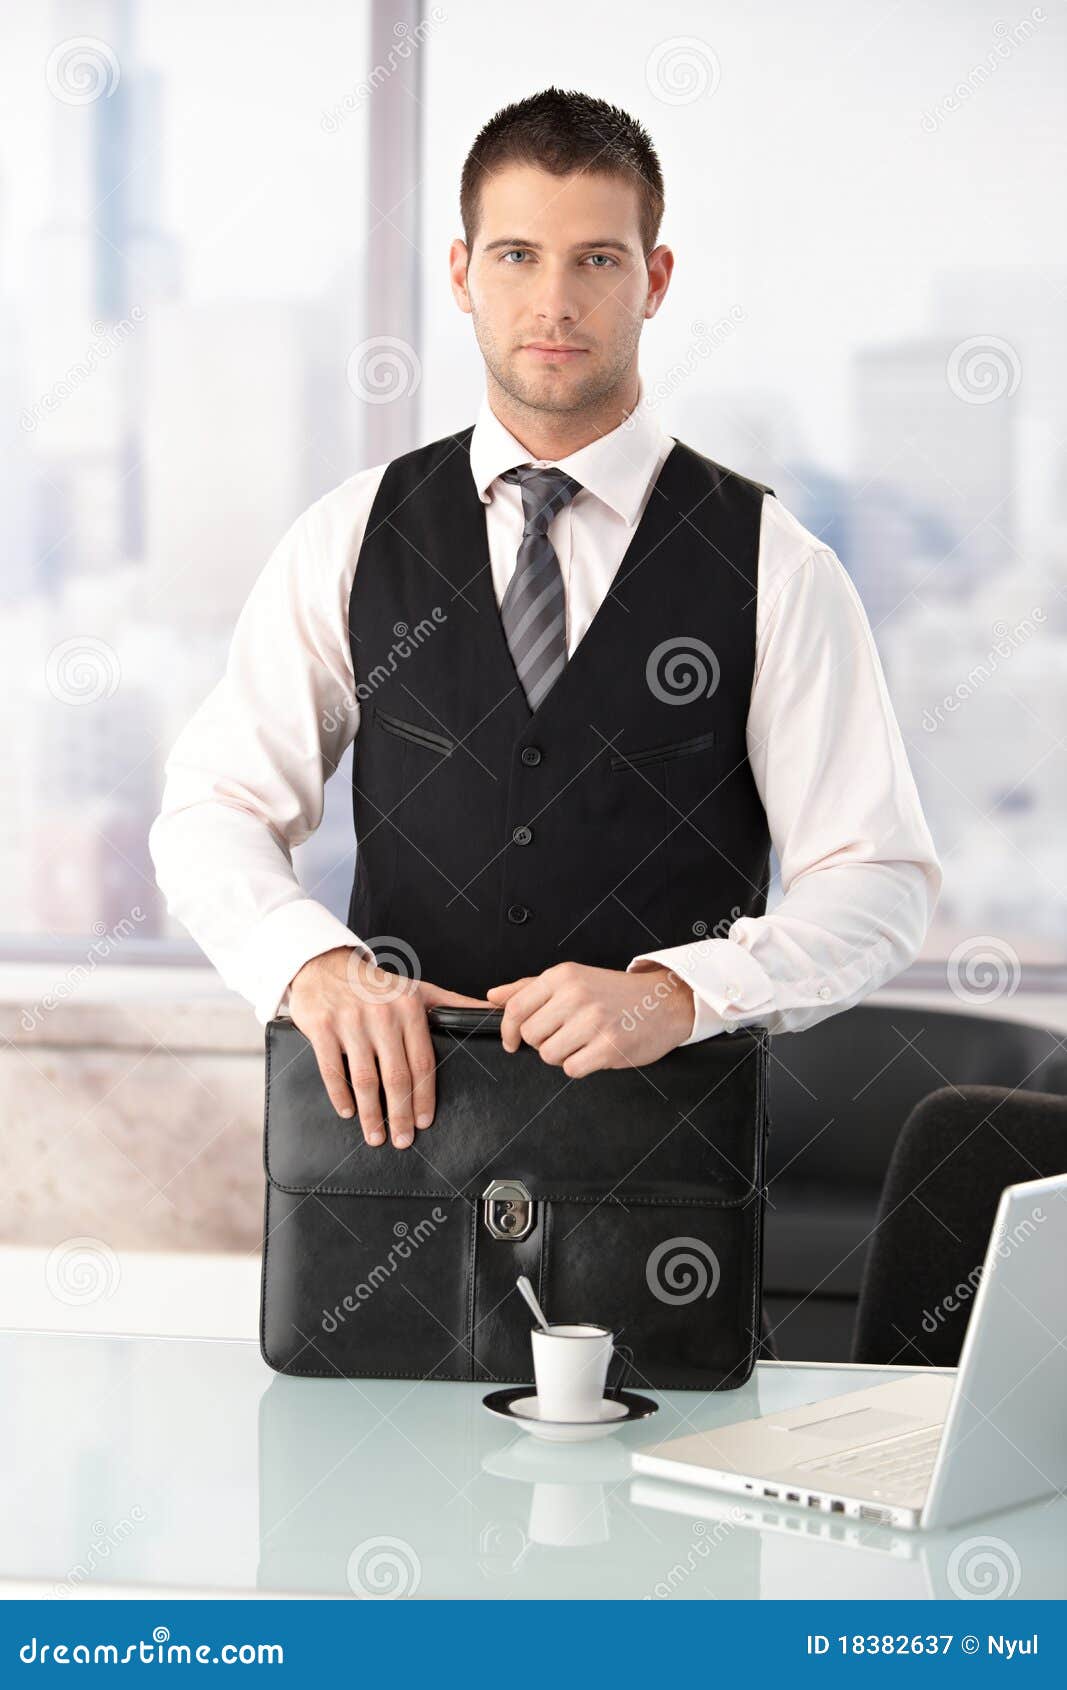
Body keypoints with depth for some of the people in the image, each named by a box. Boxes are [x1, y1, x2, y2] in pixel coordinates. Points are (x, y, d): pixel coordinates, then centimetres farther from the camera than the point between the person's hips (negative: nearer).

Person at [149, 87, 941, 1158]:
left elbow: (879, 884, 0)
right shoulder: (351, 539, 10)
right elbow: (210, 809, 8)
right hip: (394, 1108, 1)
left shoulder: (772, 567, 3)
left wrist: (679, 993, -17)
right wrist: (314, 963, -13)